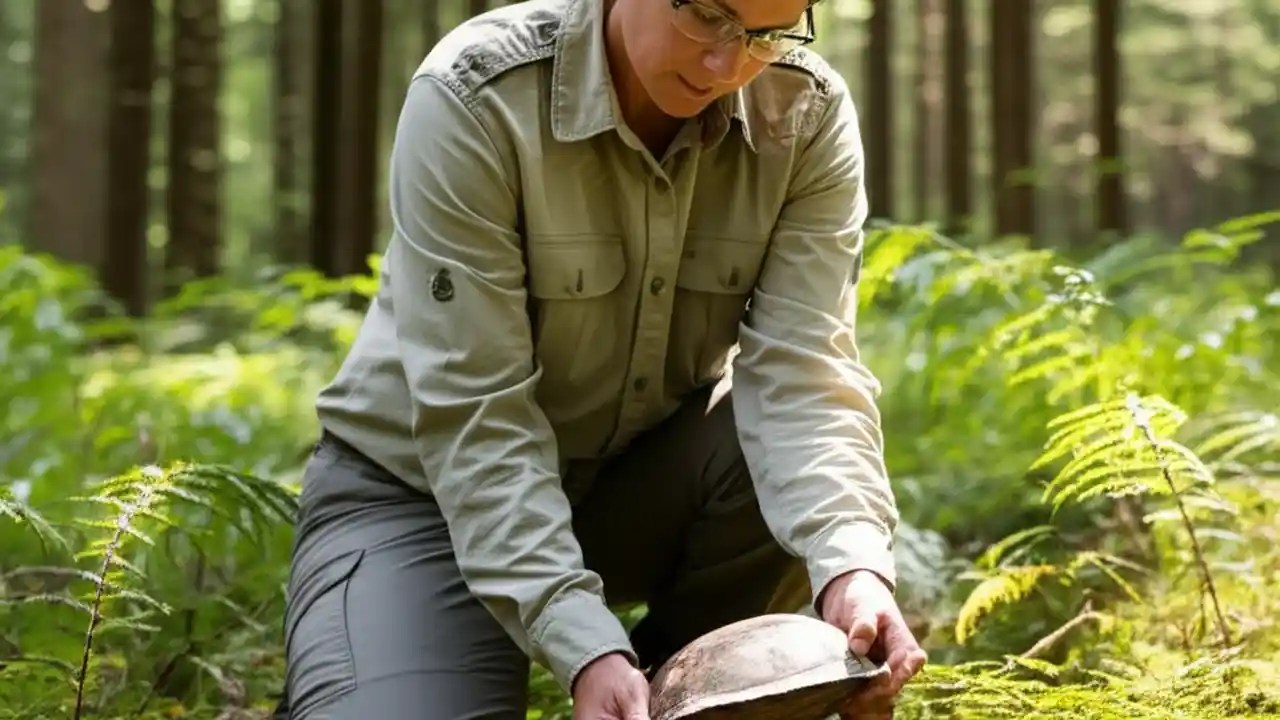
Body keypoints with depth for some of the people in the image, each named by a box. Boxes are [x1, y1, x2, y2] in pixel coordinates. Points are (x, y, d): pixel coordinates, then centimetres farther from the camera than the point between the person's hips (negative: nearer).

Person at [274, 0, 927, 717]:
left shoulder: (810, 116, -13)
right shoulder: (474, 99, -25)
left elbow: (803, 370, -22)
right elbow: (472, 415, -27)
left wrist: (852, 565, -42)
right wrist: (586, 645, -38)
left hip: (648, 480, 4)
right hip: (422, 490, -3)